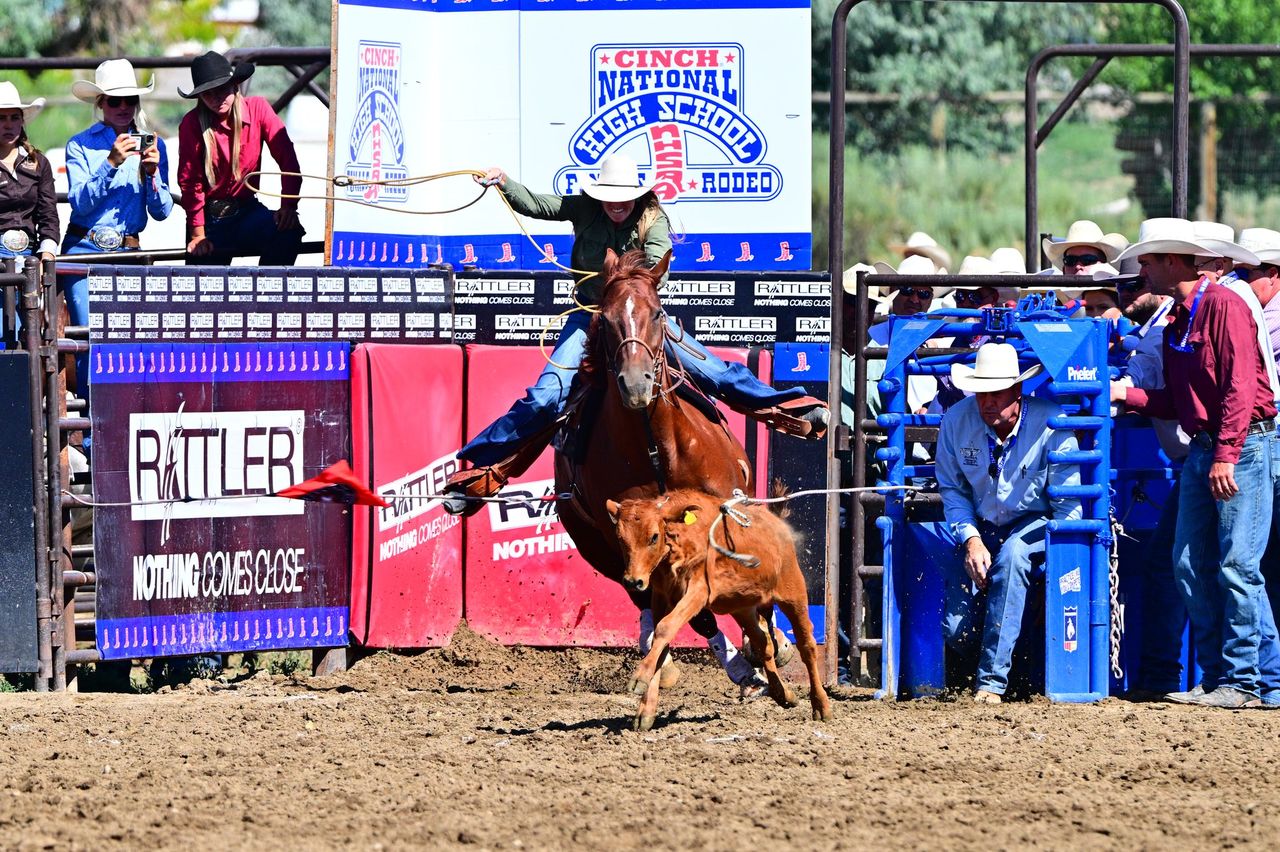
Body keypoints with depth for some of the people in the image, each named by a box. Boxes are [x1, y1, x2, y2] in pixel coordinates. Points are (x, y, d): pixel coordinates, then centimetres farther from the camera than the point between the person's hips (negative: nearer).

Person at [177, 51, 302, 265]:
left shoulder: (257, 109, -4)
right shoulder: (191, 124, -9)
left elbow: (287, 158, -8)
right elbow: (190, 182, -7)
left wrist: (288, 206, -21)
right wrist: (198, 234, -10)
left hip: (247, 211, 1)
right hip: (210, 217, -1)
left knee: (289, 233, -28)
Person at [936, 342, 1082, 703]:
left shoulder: (1050, 424, -17)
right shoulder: (956, 422, -8)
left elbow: (1068, 502, -12)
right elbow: (952, 490, 2)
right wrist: (970, 539, -13)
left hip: (1035, 524, -3)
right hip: (981, 528, 3)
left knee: (1011, 555, -40)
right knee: (957, 631, -16)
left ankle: (992, 680, -38)